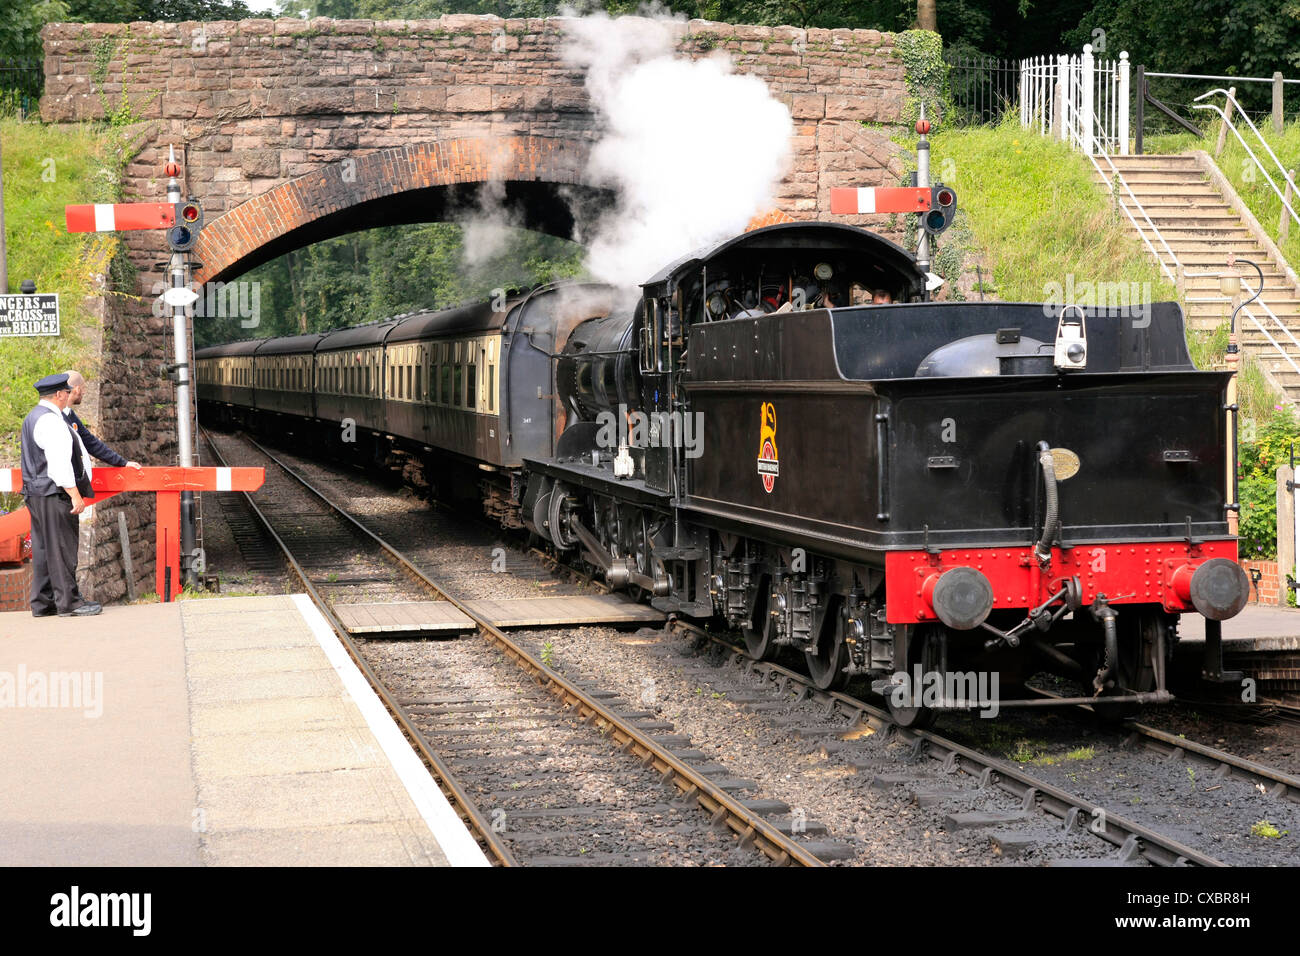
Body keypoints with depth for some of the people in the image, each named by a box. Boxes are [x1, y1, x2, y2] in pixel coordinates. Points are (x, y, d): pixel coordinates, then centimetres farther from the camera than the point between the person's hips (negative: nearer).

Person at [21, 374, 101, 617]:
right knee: (61, 547, -6)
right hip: (54, 494, -10)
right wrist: (75, 494, -21)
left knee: (43, 548, 11)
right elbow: (59, 462, -21)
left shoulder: (33, 417, 17)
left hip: (35, 492, 10)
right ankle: (67, 602, -3)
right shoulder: (50, 421, -16)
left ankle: (42, 603, 14)